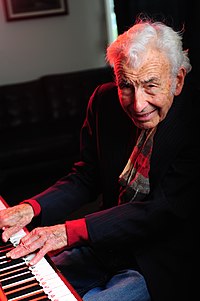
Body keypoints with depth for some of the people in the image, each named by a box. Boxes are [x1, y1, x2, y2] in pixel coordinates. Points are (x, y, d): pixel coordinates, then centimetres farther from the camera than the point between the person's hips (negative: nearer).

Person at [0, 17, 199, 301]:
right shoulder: (105, 101, -5)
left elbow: (164, 210, -25)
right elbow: (86, 176, 4)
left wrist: (70, 231, -31)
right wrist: (32, 208, -13)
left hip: (161, 266, -5)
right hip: (107, 244, 5)